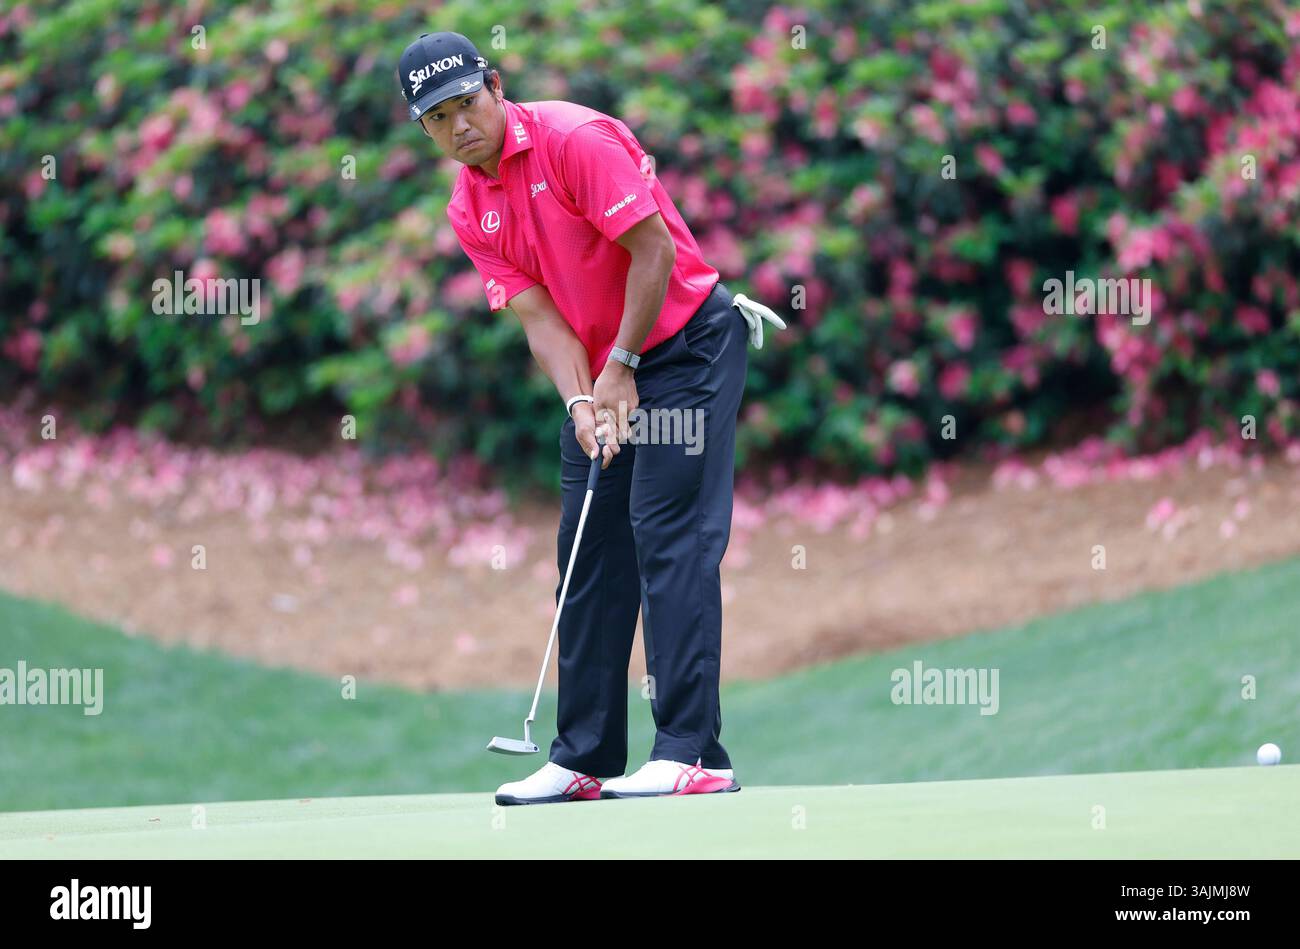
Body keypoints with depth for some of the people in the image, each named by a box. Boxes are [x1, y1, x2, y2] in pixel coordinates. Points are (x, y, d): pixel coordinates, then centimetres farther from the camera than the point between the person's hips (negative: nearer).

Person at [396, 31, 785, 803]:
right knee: (588, 555, 6)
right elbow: (539, 315, -2)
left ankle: (692, 753, -19)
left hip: (688, 342, -8)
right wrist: (581, 401, -18)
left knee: (669, 537, -15)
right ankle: (584, 760, 10)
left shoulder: (574, 140, -16)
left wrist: (621, 367, -15)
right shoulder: (469, 211, 5)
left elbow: (654, 251, -18)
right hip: (603, 372, 8)